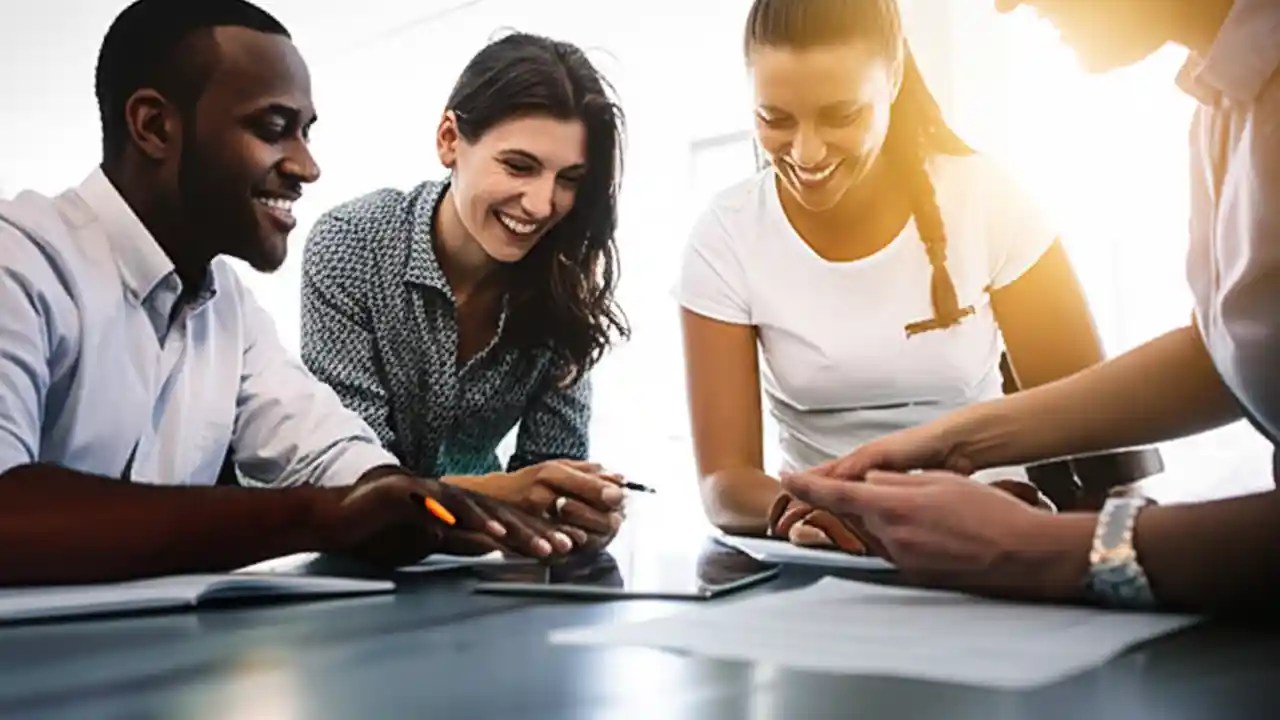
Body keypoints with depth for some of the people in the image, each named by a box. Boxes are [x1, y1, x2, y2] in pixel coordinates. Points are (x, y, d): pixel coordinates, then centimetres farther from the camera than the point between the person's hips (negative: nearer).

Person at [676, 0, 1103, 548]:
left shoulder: (985, 200, -9)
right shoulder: (725, 237, -8)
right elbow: (723, 479, -11)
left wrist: (999, 508, -27)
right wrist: (791, 509, -33)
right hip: (827, 551, 0)